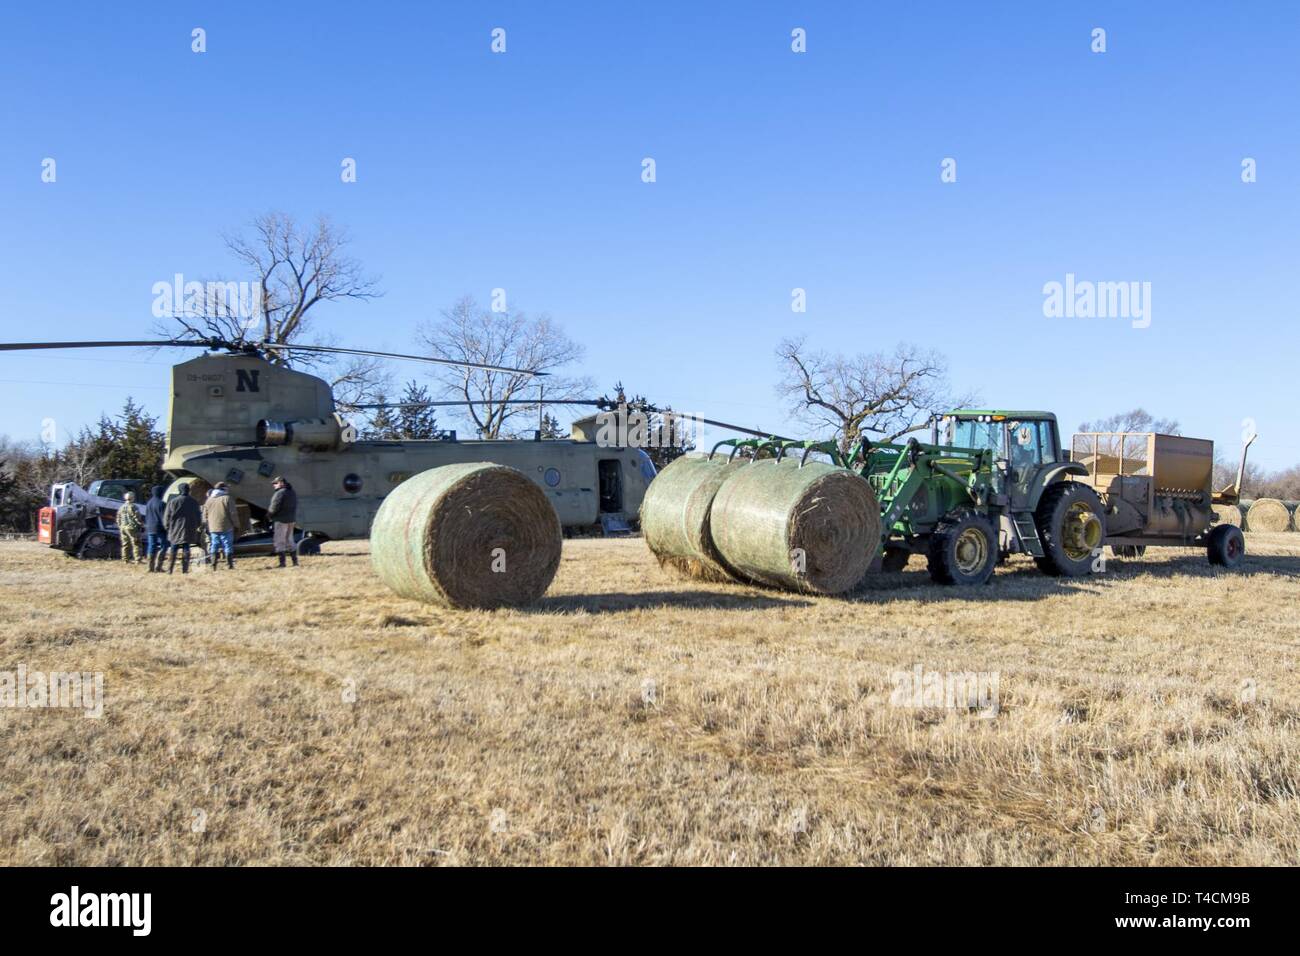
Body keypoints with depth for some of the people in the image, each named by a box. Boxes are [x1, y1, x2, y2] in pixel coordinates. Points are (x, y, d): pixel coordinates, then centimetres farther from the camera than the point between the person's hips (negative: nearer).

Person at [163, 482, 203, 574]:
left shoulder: (173, 502, -4)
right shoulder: (193, 502, 1)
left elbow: (167, 517, -1)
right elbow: (198, 517, 8)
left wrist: (168, 527, 11)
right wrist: (195, 527, 18)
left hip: (175, 530, 0)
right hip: (188, 531, 0)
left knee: (173, 550, 8)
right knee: (186, 550, 3)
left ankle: (170, 570, 8)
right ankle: (185, 569, -2)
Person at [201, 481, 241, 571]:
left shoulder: (209, 500, 12)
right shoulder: (227, 498, -6)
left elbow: (205, 516, 14)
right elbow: (233, 514, -8)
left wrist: (207, 526, 21)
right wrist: (236, 526, -1)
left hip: (213, 529, 5)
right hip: (226, 528, -5)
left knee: (214, 546, 9)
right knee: (228, 546, 1)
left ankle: (214, 565, 3)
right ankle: (229, 565, 0)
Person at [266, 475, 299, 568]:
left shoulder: (280, 493, -17)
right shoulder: (293, 492, 11)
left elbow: (274, 508, -19)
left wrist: (269, 515, -1)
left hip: (281, 520, -8)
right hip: (291, 519, 8)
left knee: (280, 541, -1)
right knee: (289, 540, 16)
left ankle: (282, 563, -3)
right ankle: (295, 562, 15)